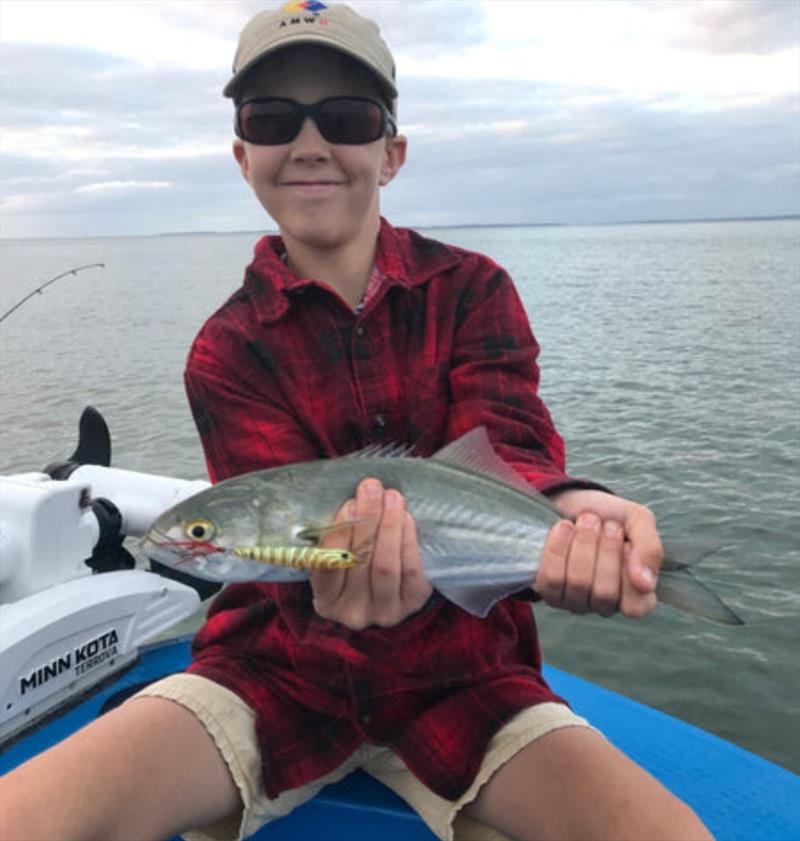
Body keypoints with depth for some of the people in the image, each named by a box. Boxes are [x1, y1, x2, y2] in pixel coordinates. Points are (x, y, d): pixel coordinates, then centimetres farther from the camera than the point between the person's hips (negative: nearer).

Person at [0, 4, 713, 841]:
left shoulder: (472, 290, -2)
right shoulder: (228, 352, -4)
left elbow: (502, 446, -17)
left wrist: (567, 508, -42)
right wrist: (341, 586, -41)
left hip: (460, 671, 1)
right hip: (280, 667, 0)